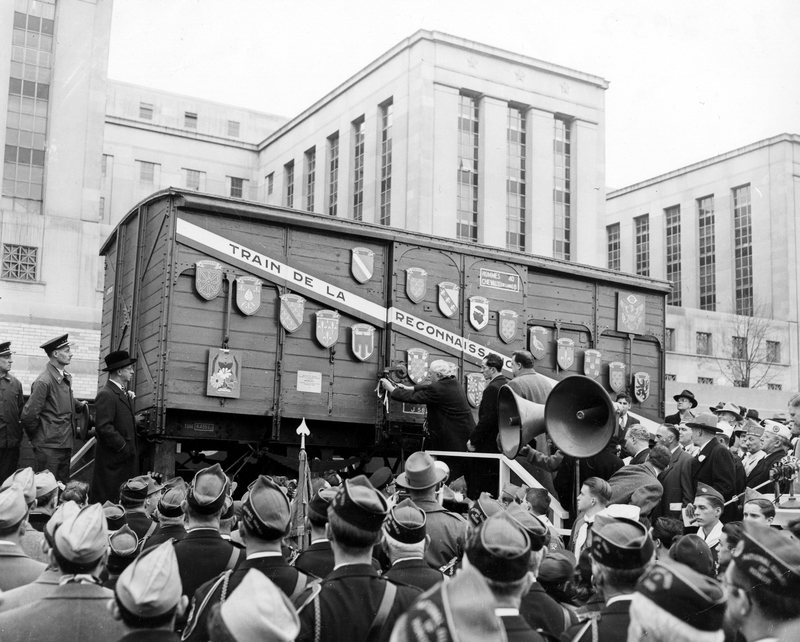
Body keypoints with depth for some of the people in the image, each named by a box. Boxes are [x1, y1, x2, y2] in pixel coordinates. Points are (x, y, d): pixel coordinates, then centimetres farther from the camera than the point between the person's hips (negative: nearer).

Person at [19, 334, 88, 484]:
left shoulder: (66, 378, 8)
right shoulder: (44, 381, -17)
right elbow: (28, 415, -16)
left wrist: (80, 405, 5)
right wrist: (34, 437, -3)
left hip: (66, 444, 8)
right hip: (49, 447, -8)